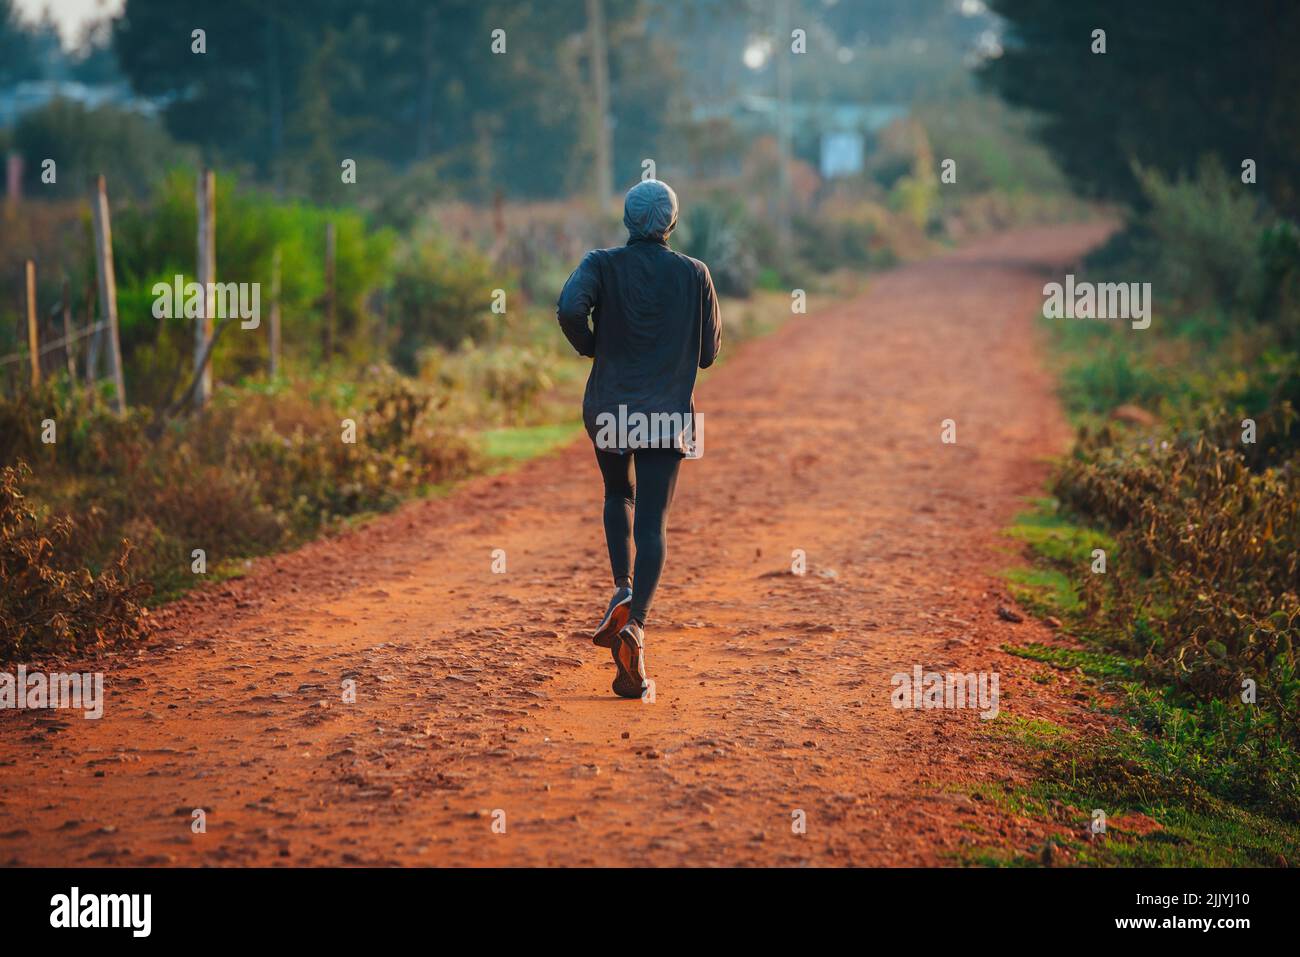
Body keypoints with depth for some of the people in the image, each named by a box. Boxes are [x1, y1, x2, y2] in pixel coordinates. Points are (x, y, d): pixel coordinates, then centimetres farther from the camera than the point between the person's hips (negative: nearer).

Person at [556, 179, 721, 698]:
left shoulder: (602, 264, -3)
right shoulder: (694, 274, 1)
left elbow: (569, 308, -23)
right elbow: (708, 353, 6)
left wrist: (591, 345, -3)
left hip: (609, 407, 1)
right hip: (667, 412, -1)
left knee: (618, 494, 26)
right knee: (652, 522, -2)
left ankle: (622, 590, 8)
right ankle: (636, 624, -20)